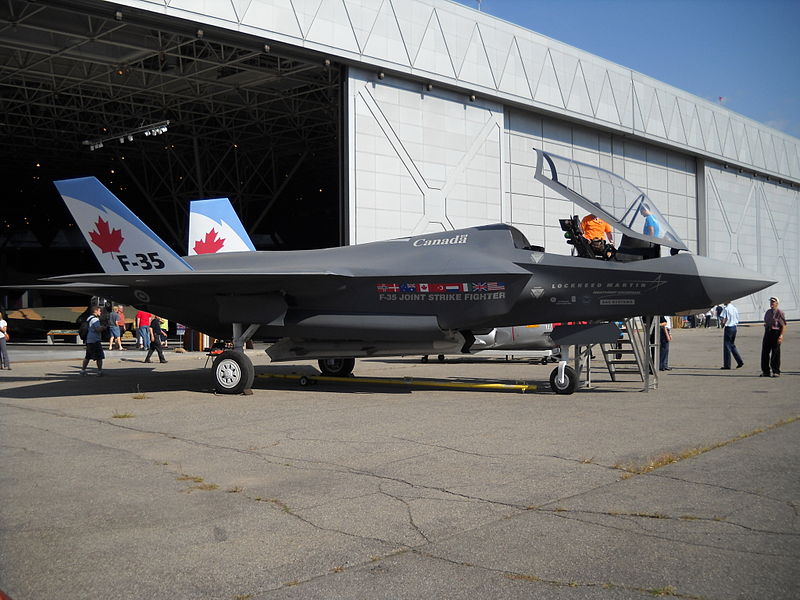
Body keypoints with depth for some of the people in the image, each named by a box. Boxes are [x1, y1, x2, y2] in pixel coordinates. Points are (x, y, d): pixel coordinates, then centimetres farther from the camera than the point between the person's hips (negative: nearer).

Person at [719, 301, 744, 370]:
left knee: (727, 346, 0)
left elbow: (723, 320, -20)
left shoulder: (726, 309, -13)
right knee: (732, 345, 19)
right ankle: (740, 361, 12)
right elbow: (737, 319, 13)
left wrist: (723, 324, 0)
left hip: (728, 328, -7)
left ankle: (727, 365, 4)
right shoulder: (735, 308, 9)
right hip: (734, 327, 7)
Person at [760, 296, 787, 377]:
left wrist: (781, 335, -18)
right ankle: (765, 371, 11)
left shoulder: (780, 313, -5)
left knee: (775, 354, -2)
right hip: (767, 332, 6)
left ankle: (776, 372, 7)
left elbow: (783, 325, -9)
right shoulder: (768, 312, 16)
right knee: (765, 352, 4)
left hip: (776, 332, -6)